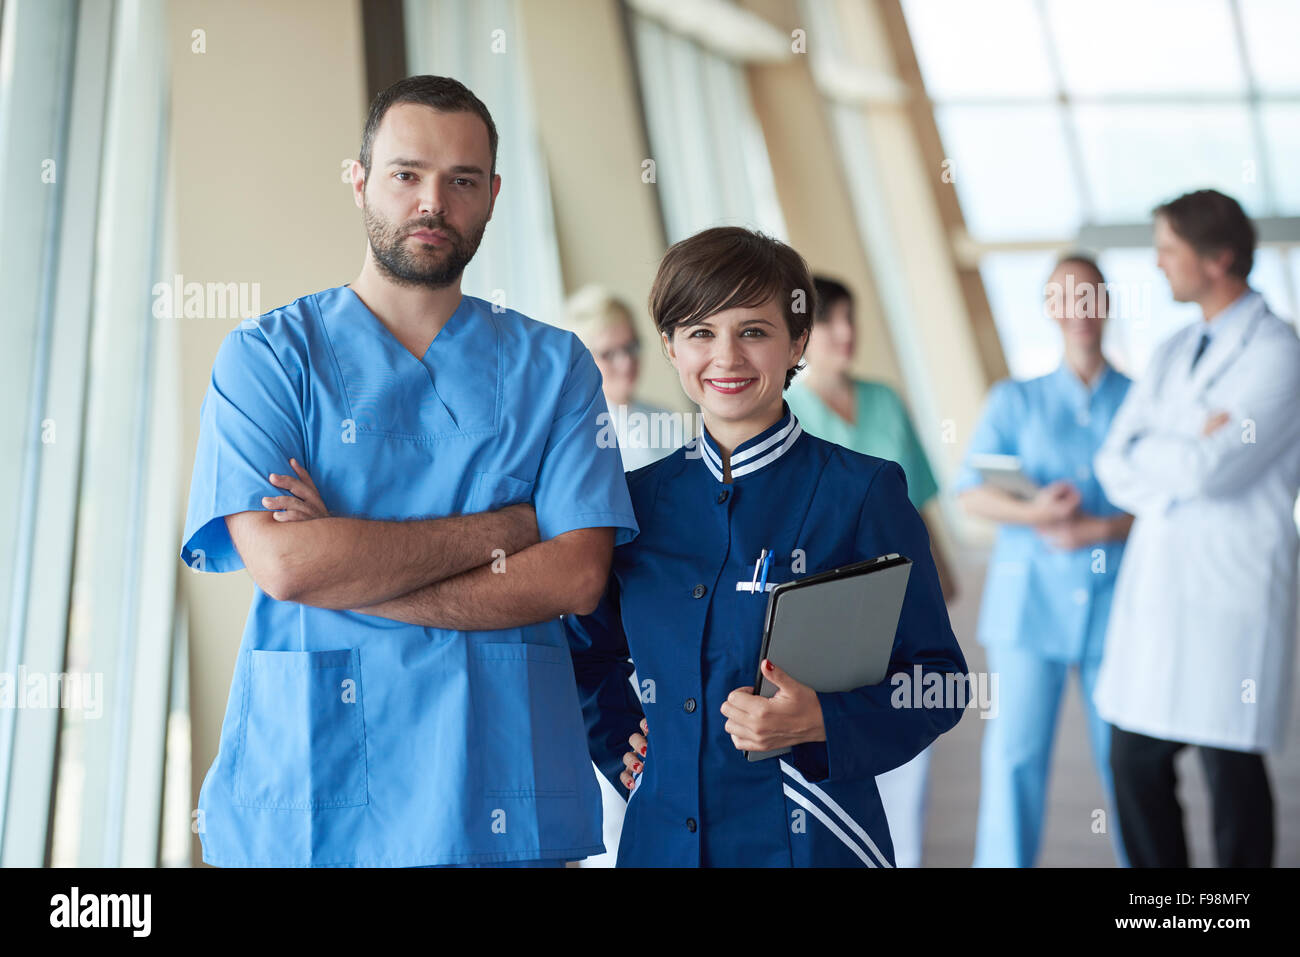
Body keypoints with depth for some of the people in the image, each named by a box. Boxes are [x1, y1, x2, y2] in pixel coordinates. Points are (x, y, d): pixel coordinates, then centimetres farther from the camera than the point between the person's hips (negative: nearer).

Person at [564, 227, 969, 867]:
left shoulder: (862, 491, -8)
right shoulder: (638, 498, 4)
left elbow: (937, 684, -9)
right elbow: (589, 652, 19)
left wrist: (821, 723, -22)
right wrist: (620, 744, 7)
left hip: (811, 838, -3)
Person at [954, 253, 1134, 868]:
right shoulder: (1015, 400, 9)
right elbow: (970, 491, -2)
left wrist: (1101, 529, -15)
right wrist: (1030, 513, -20)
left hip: (1116, 600, 0)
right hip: (1032, 598, 0)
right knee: (1014, 750, -5)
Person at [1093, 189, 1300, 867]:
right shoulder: (1172, 354, 16)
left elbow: (1211, 469, -17)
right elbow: (1116, 467, 8)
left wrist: (1148, 449, -1)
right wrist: (1187, 448, -8)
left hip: (1230, 590, -7)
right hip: (1153, 586, 7)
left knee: (1230, 767, 1)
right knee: (1135, 762, 9)